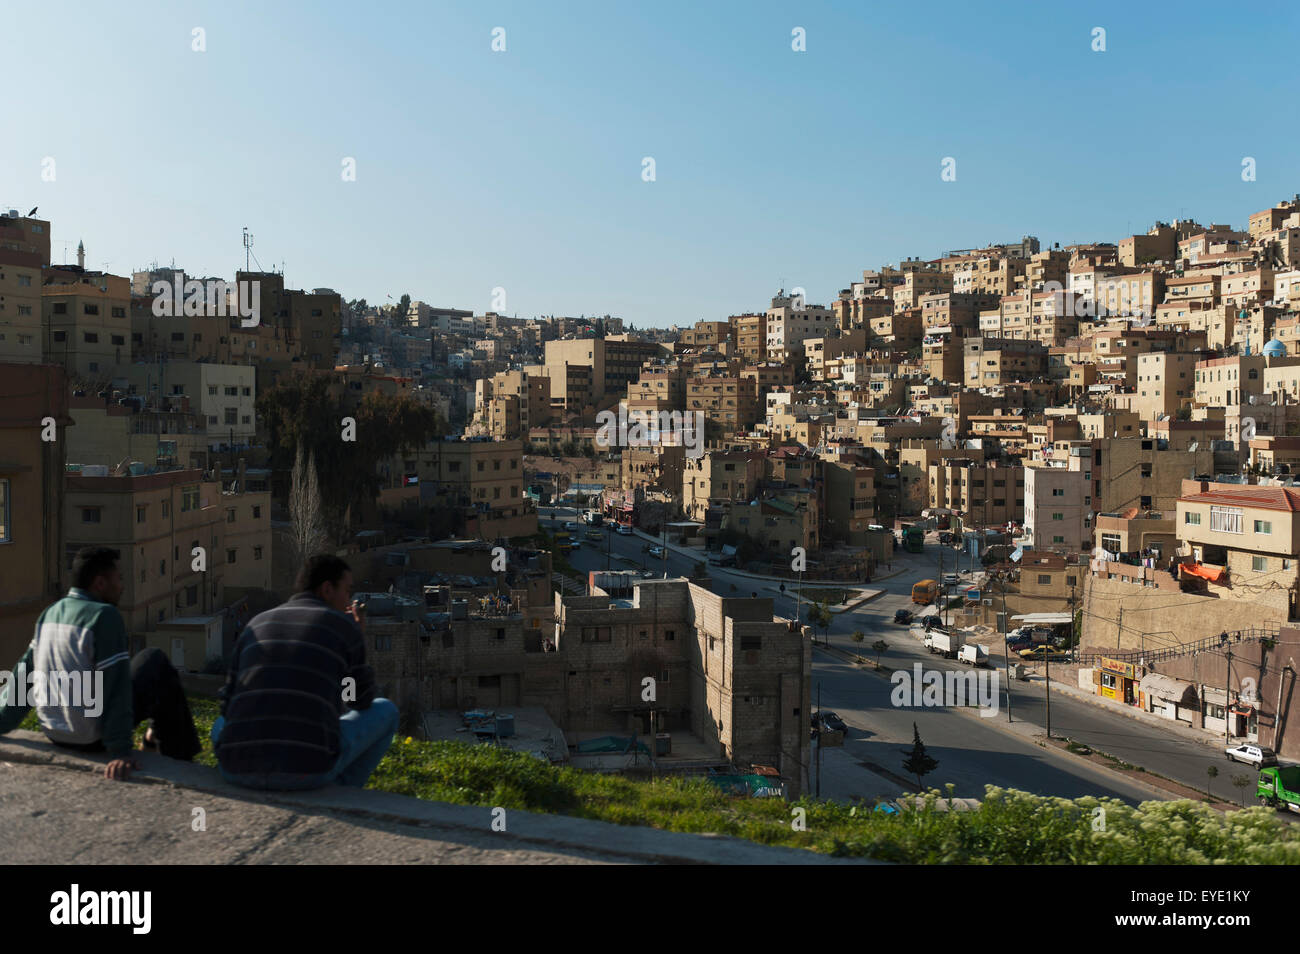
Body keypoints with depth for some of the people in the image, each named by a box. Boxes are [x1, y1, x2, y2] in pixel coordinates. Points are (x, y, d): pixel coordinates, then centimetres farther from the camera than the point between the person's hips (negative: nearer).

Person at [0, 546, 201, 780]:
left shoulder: (50, 614, 5)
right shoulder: (105, 616, -19)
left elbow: (24, 673, 12)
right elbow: (115, 686, -23)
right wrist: (120, 751, -24)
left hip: (53, 733, 8)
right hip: (92, 738, -8)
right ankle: (179, 758, 13)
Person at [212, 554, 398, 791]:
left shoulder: (256, 627, 20)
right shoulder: (346, 628, 7)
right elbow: (360, 703, 19)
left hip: (241, 769, 4)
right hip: (308, 767, -4)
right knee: (384, 712, 24)